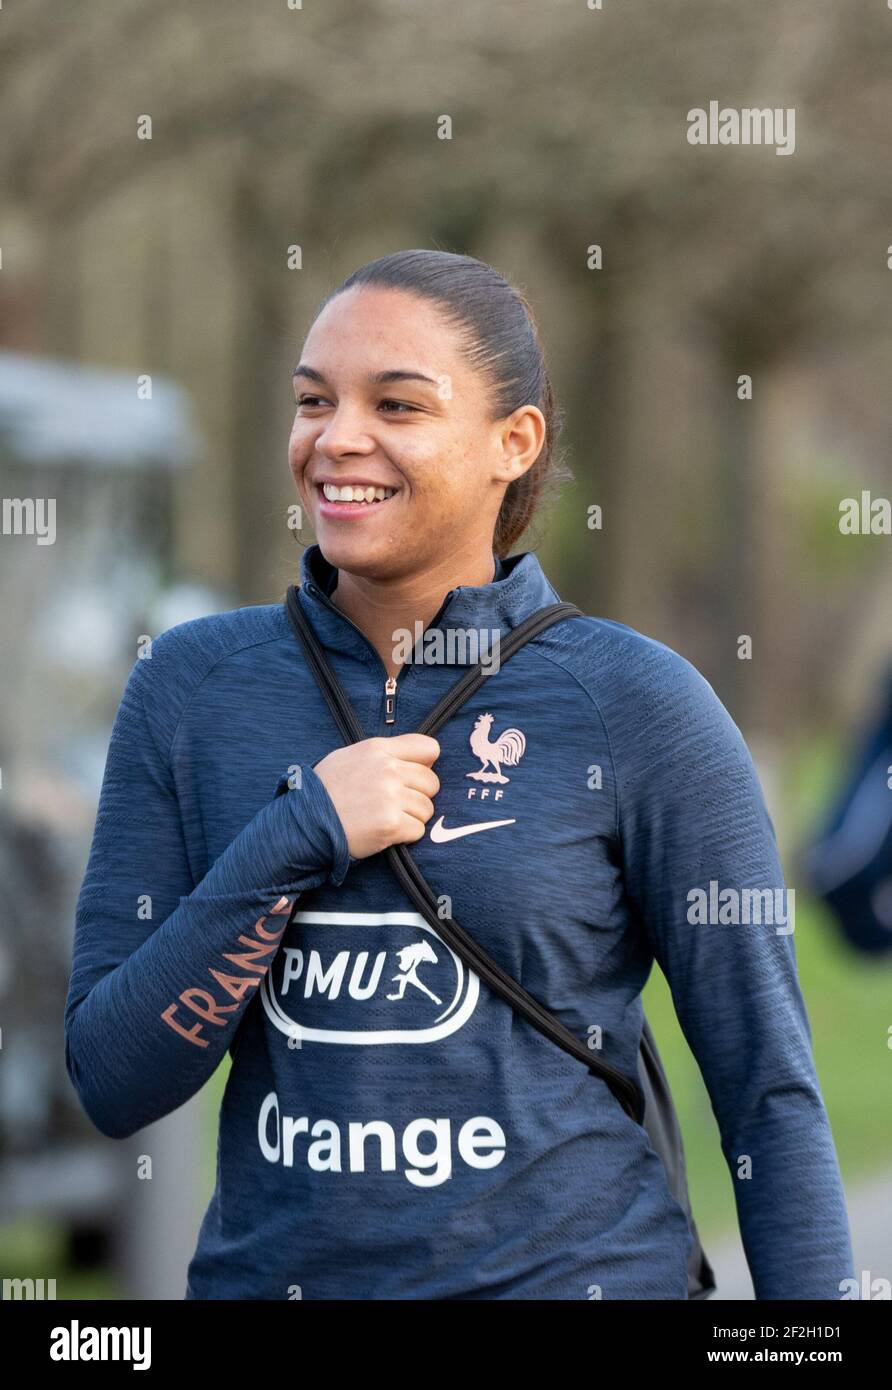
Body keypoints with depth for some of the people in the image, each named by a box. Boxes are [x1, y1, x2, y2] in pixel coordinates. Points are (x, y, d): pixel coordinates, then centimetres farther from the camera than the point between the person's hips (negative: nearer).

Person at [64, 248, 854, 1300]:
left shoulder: (636, 707, -6)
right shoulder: (190, 688, 1)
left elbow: (771, 1095, -4)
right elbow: (111, 1082, -2)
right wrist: (297, 839, -14)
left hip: (566, 1270, -2)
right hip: (266, 1272, 3)